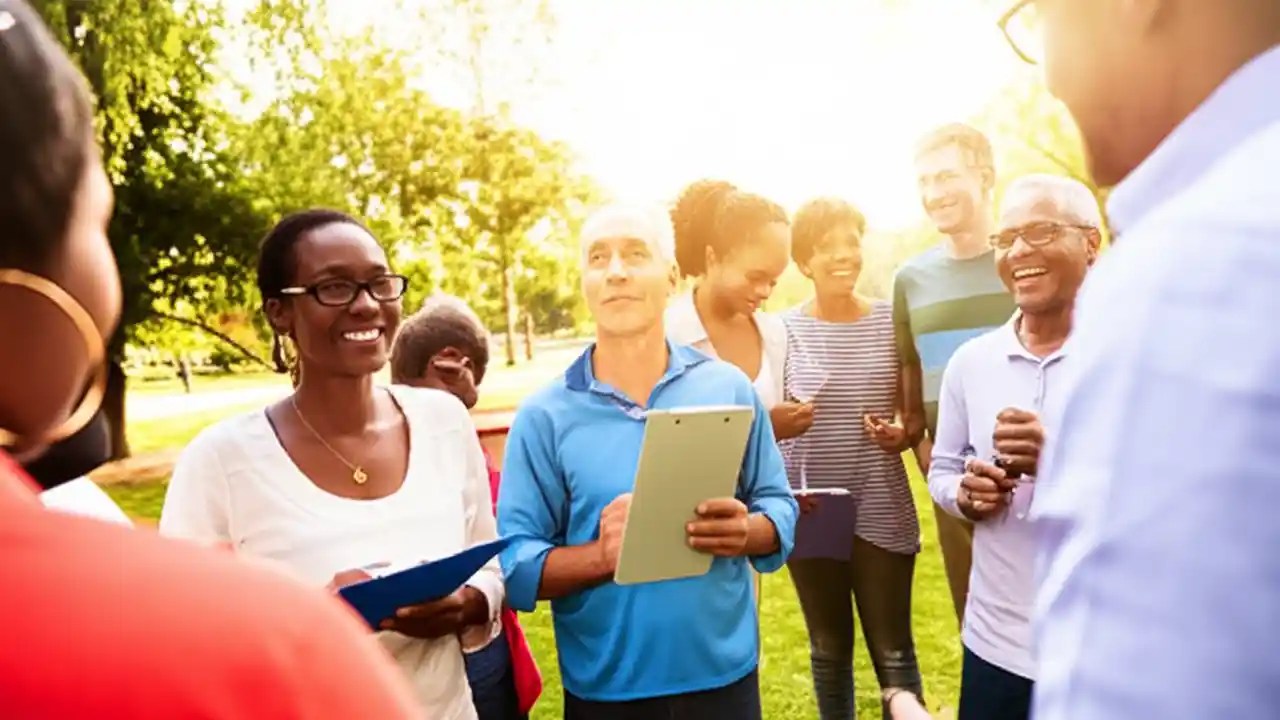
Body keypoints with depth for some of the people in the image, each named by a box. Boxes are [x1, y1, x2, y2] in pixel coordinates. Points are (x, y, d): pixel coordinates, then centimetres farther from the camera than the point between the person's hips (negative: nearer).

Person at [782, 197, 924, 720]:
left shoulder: (890, 320, 0)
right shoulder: (785, 330, -2)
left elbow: (913, 411, 8)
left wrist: (903, 435, -15)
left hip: (882, 512, 0)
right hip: (811, 514, 0)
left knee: (893, 650, 7)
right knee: (829, 649, 16)